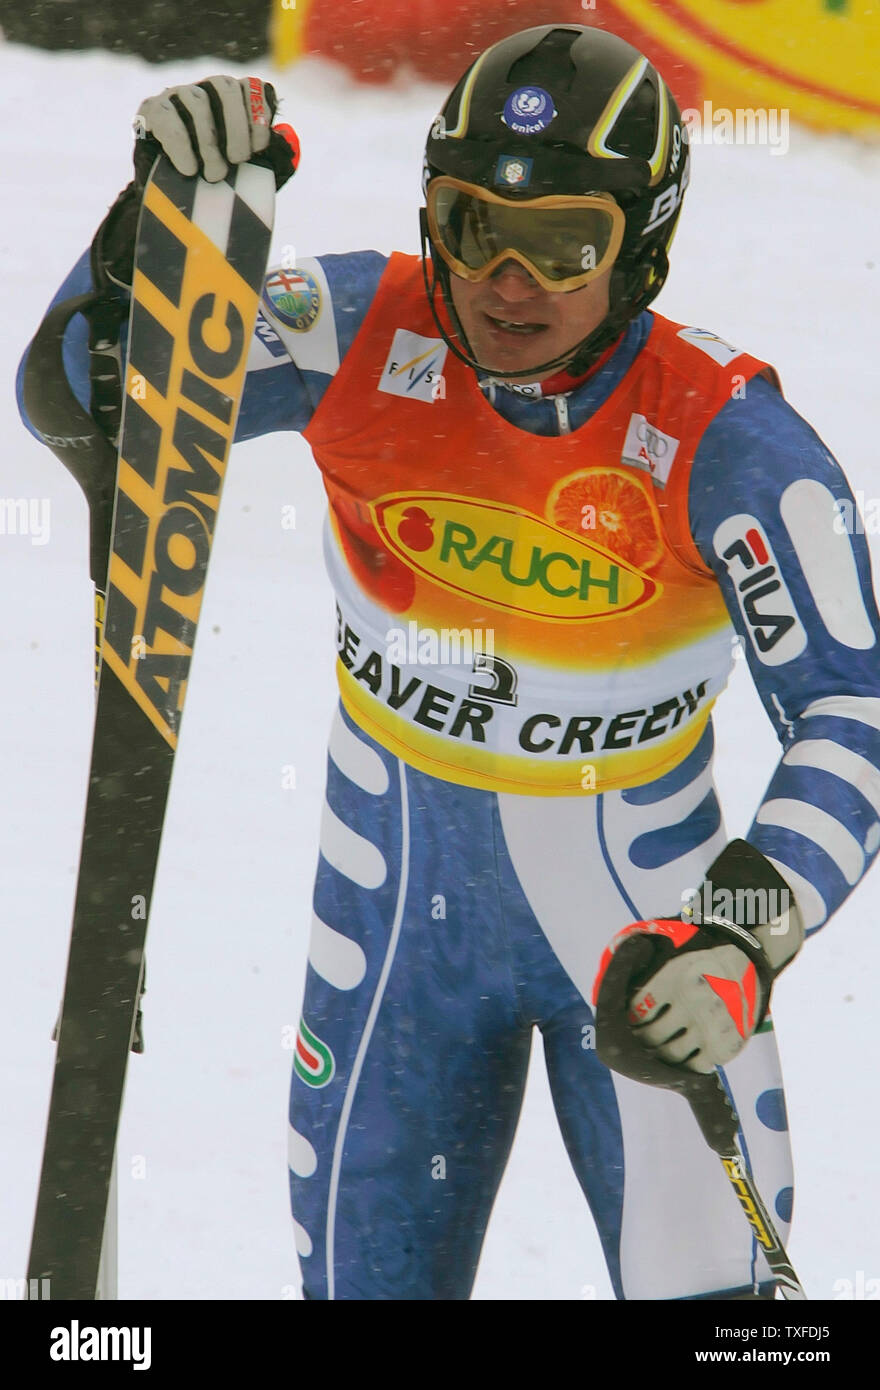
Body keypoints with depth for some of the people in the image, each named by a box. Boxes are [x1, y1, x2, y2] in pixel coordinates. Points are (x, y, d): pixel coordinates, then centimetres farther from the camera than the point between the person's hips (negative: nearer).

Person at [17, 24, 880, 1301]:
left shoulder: (724, 442, -22)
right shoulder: (363, 334, -17)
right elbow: (81, 402, -14)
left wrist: (751, 935, -36)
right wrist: (153, 234, -33)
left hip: (640, 923, -2)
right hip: (397, 908, 2)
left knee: (705, 1283, -6)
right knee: (371, 1276, 8)